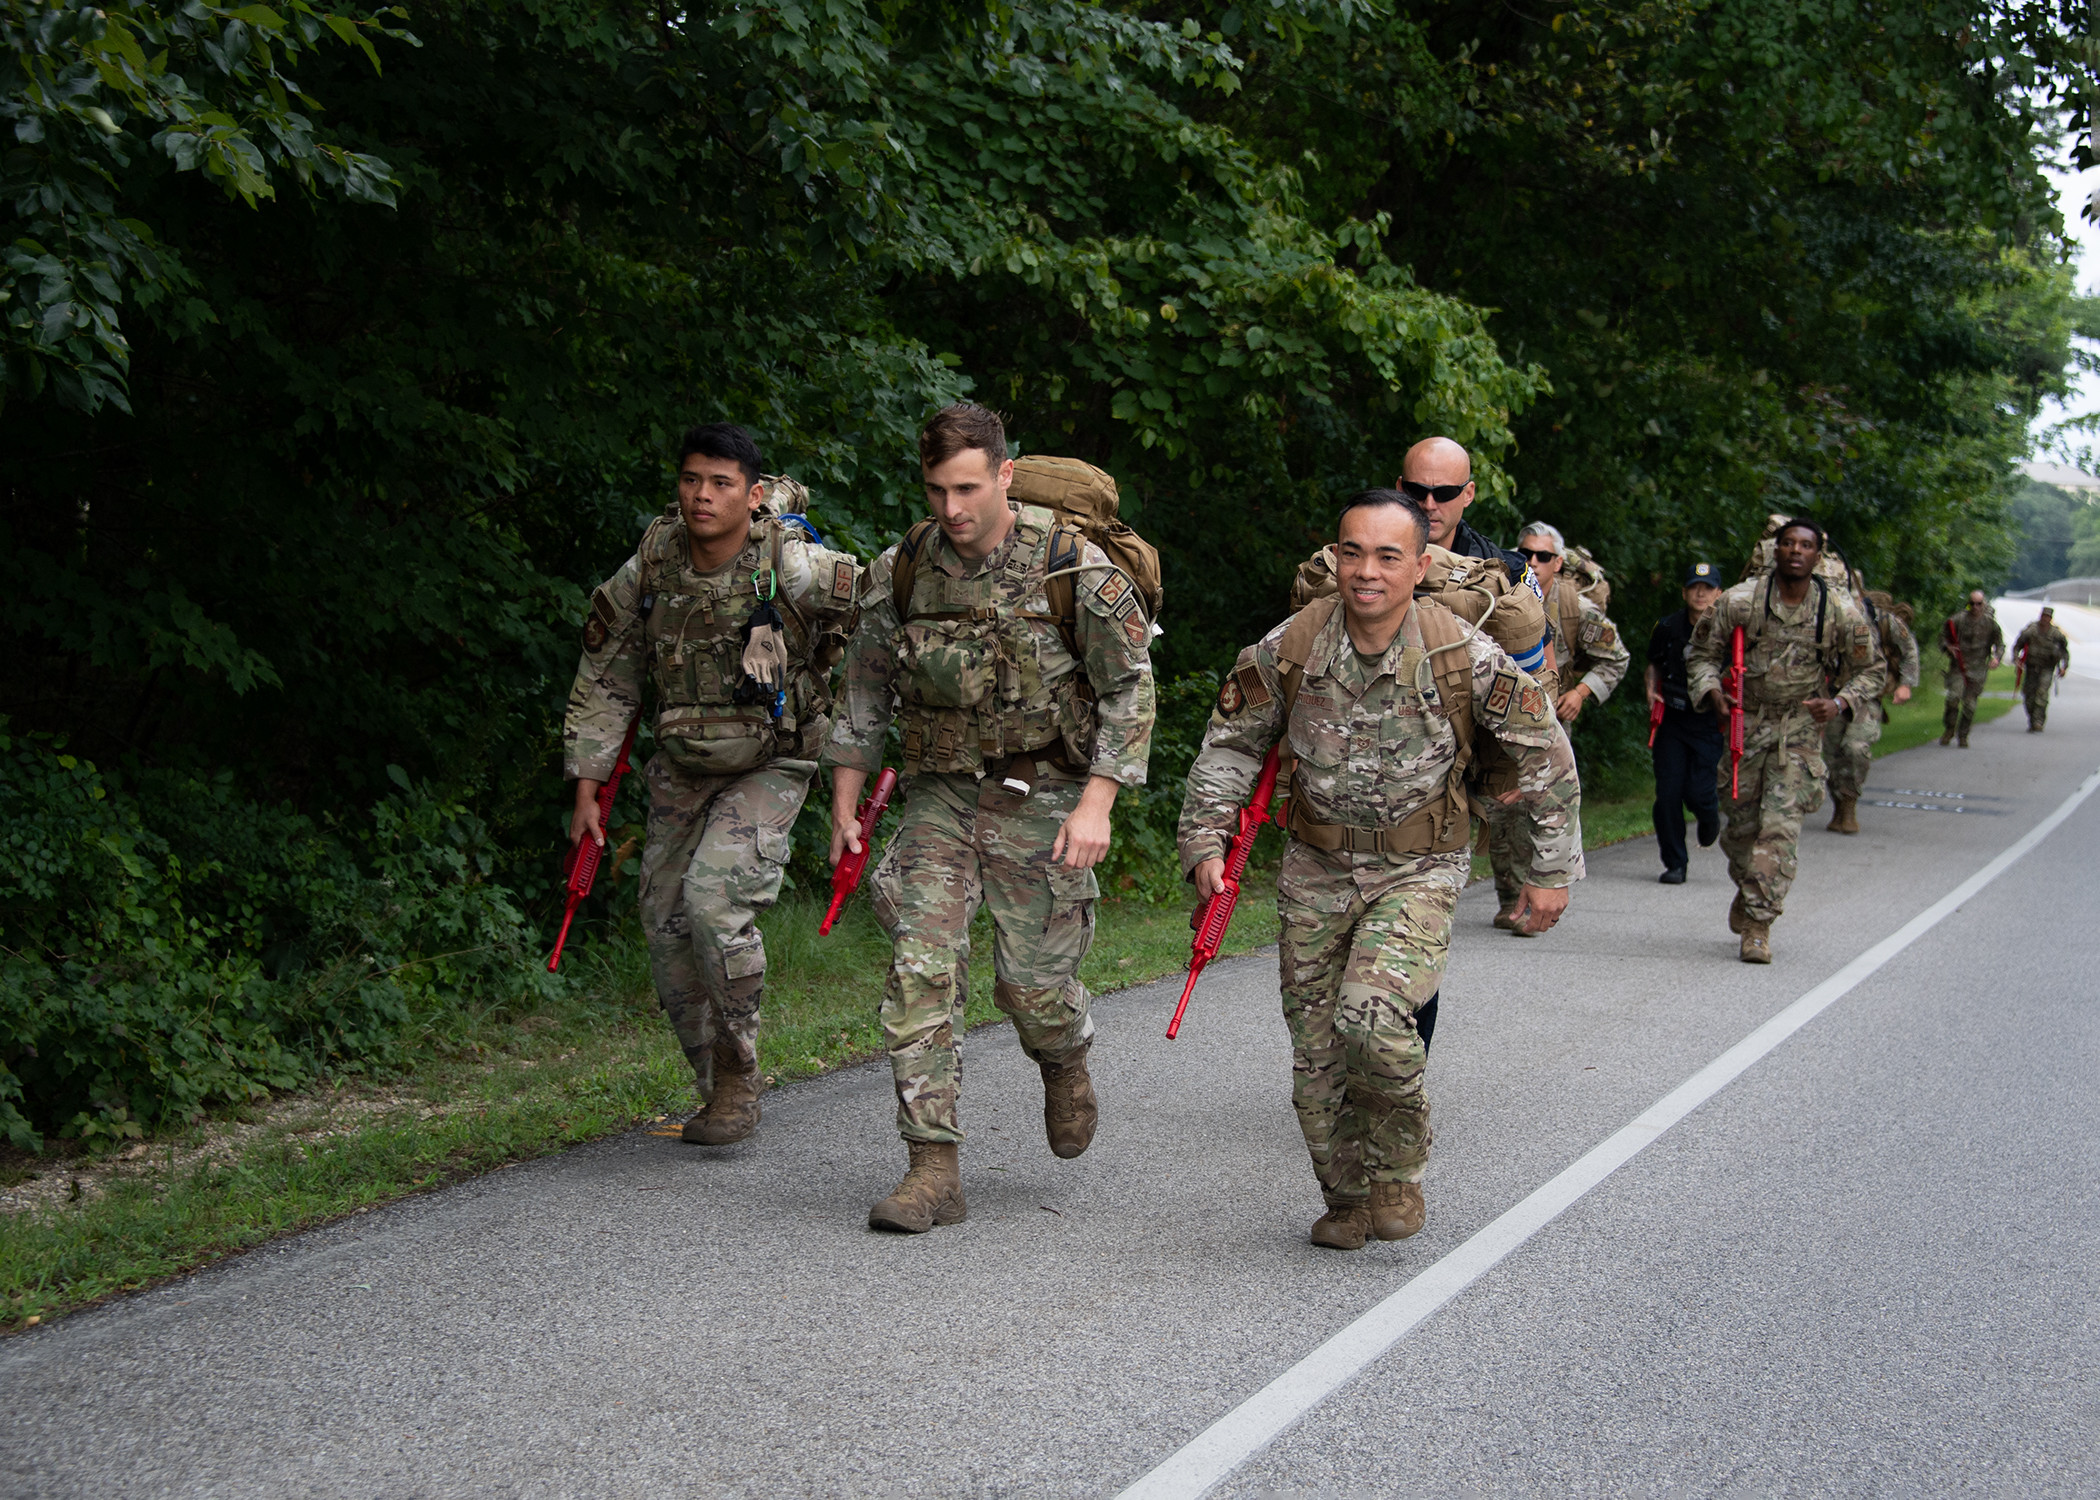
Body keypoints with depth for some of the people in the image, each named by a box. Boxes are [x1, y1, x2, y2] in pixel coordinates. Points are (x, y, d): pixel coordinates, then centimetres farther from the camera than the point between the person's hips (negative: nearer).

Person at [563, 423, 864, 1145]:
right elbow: (604, 679, 4)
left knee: (715, 895, -25)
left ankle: (739, 1070, -5)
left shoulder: (794, 570, -19)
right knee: (667, 924, 3)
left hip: (770, 767, -5)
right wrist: (587, 786, 4)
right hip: (681, 771, 5)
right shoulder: (647, 574, -7)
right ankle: (725, 1094, 20)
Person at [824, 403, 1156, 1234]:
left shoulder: (1074, 568, -12)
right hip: (939, 793, 3)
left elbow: (1129, 688, -6)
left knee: (1033, 979, 1)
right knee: (921, 971, -8)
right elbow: (864, 691, 10)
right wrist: (845, 803, 9)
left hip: (1041, 797, -3)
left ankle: (1066, 1062, 38)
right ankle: (933, 1168, -4)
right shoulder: (900, 571, -2)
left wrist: (1095, 804, -14)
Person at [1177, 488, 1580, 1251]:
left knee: (1371, 1014, -26)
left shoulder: (1464, 656, -14)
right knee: (1316, 1052, 5)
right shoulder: (1289, 649, -9)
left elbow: (1545, 749, -2)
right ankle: (1348, 1199, 28)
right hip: (1317, 871, 3)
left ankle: (1398, 1169, 0)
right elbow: (1230, 743, 6)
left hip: (1419, 871, -3)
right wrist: (1204, 842, -2)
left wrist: (1553, 869, 0)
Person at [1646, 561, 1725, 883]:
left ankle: (1710, 813, 28)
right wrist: (1651, 688, 2)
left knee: (1697, 791, -11)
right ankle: (1675, 863, 10)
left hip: (1709, 722, -2)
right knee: (1668, 792, -4)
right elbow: (1653, 663, 19)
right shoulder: (1667, 627, 2)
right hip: (1671, 719, 2)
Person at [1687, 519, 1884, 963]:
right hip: (1746, 722, 1)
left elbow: (1871, 670, 6)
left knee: (1781, 826, -12)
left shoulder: (1841, 611, -6)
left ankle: (1758, 924, -7)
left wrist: (1841, 703, -11)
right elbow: (1701, 652, 5)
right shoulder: (1740, 601, -8)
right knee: (1740, 820, 9)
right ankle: (1746, 889, 40)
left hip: (1801, 729, -1)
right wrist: (1711, 690, -13)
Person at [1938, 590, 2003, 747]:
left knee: (1970, 704, 1)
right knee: (1954, 696, -19)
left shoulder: (1990, 623, 1)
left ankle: (1963, 736, 17)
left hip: (1978, 670, 1)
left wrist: (1997, 657, -9)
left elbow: (2000, 643, 10)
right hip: (1958, 666, -1)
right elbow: (1943, 635, 8)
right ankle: (1949, 729, 2)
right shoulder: (1958, 620, -3)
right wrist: (1948, 646, -12)